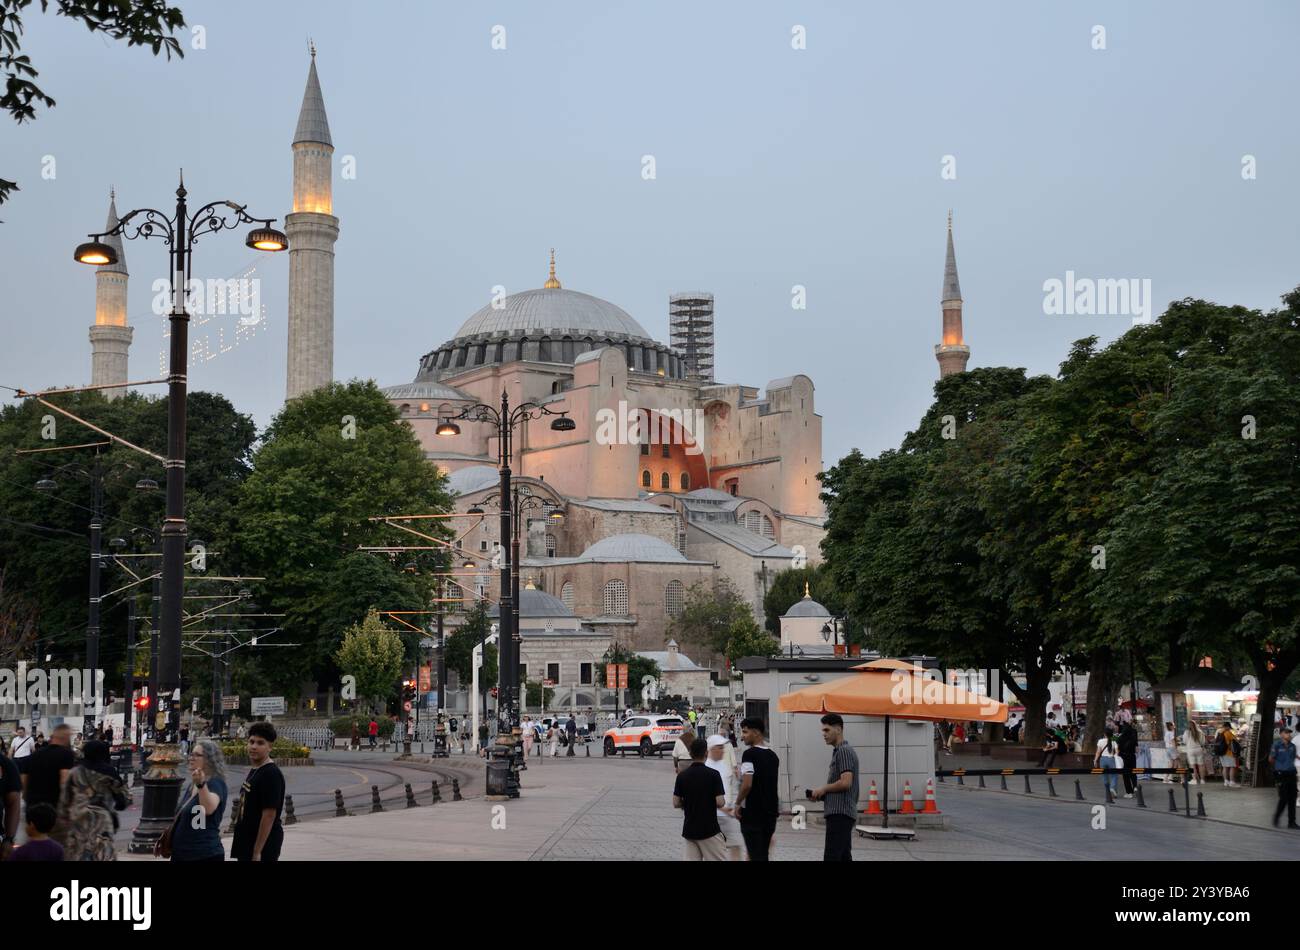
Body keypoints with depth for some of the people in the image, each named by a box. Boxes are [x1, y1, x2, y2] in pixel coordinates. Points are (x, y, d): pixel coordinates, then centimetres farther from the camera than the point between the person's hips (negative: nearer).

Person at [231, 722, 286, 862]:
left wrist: (257, 851, -23)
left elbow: (269, 814, -21)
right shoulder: (253, 771, 13)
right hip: (246, 844, 10)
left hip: (263, 845, -10)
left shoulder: (272, 774, -17)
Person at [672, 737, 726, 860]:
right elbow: (720, 802, -15)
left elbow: (676, 803, 1)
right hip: (709, 829, -4)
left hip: (689, 830, 4)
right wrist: (709, 802, 7)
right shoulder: (713, 775, -12)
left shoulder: (681, 776, -1)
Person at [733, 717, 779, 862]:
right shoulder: (773, 756, 9)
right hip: (771, 811, 7)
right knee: (764, 853, 15)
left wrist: (738, 803, -8)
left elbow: (747, 784, -21)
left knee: (755, 855, -4)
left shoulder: (750, 754, -14)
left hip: (752, 812, -7)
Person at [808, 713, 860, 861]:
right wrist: (822, 795, 11)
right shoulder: (839, 751, 20)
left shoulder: (844, 751, -11)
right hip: (840, 813, 10)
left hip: (840, 813, -10)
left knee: (831, 857, -13)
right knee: (844, 856, 10)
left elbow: (845, 782, -22)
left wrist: (823, 789, -8)